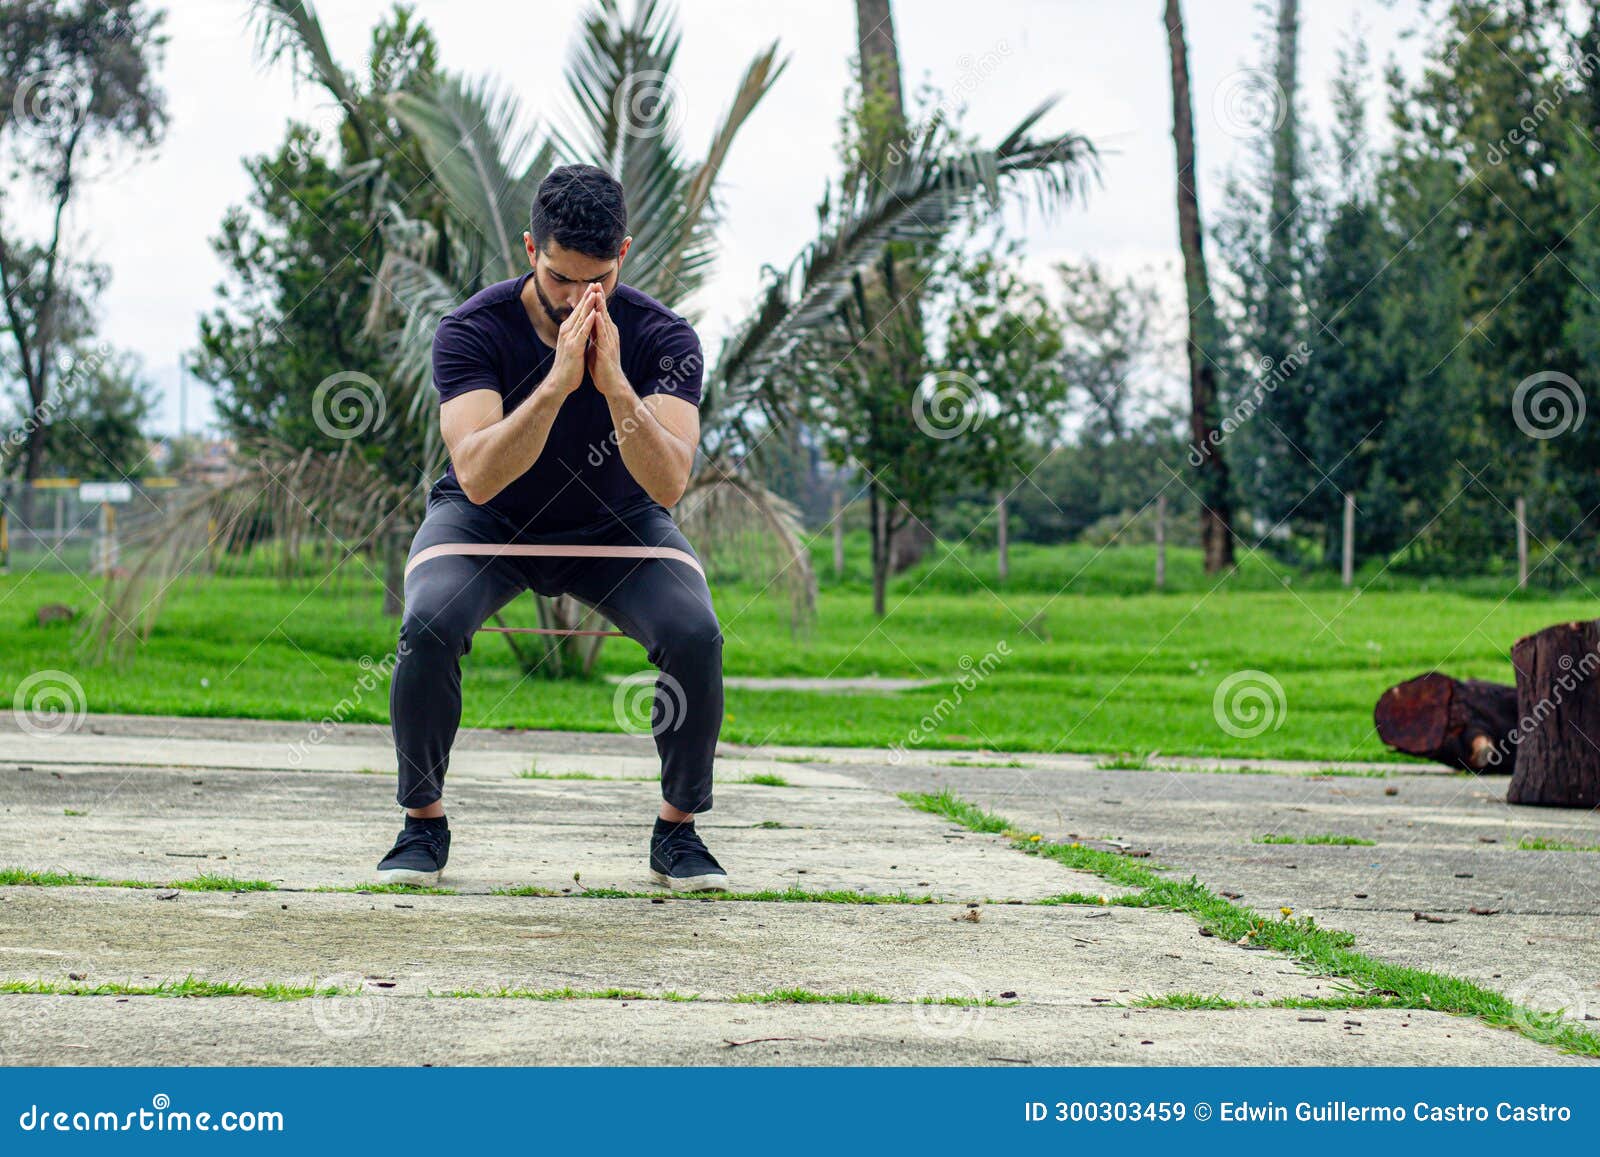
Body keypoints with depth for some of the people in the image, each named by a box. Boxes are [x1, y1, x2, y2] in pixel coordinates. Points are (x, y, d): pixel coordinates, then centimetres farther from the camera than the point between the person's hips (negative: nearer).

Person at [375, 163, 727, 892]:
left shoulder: (662, 338, -20)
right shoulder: (473, 330, -23)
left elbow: (668, 483, -33)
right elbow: (477, 477, -36)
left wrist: (614, 385, -47)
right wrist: (558, 380, -47)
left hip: (616, 526, 1)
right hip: (488, 525, -1)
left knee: (694, 634, -27)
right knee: (428, 627, -31)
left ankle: (679, 828, -5)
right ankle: (423, 821, -7)